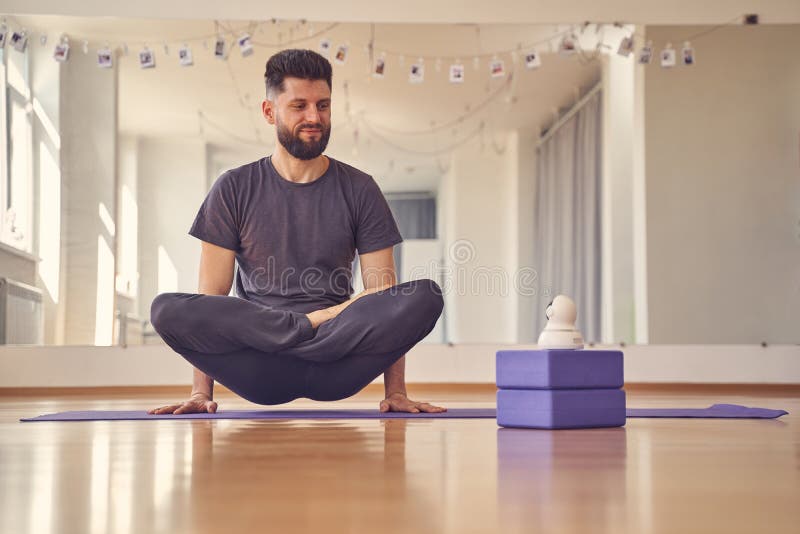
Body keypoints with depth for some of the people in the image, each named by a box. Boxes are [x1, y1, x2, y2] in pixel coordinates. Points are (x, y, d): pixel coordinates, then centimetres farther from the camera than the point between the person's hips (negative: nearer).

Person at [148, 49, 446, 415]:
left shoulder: (359, 190, 8)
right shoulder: (234, 190, 7)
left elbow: (386, 296, 3)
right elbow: (210, 297, 2)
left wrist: (395, 391, -8)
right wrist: (201, 393, -8)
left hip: (334, 370, 0)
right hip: (258, 374, 1)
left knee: (425, 297, -26)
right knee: (166, 310, -27)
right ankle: (318, 322, -18)